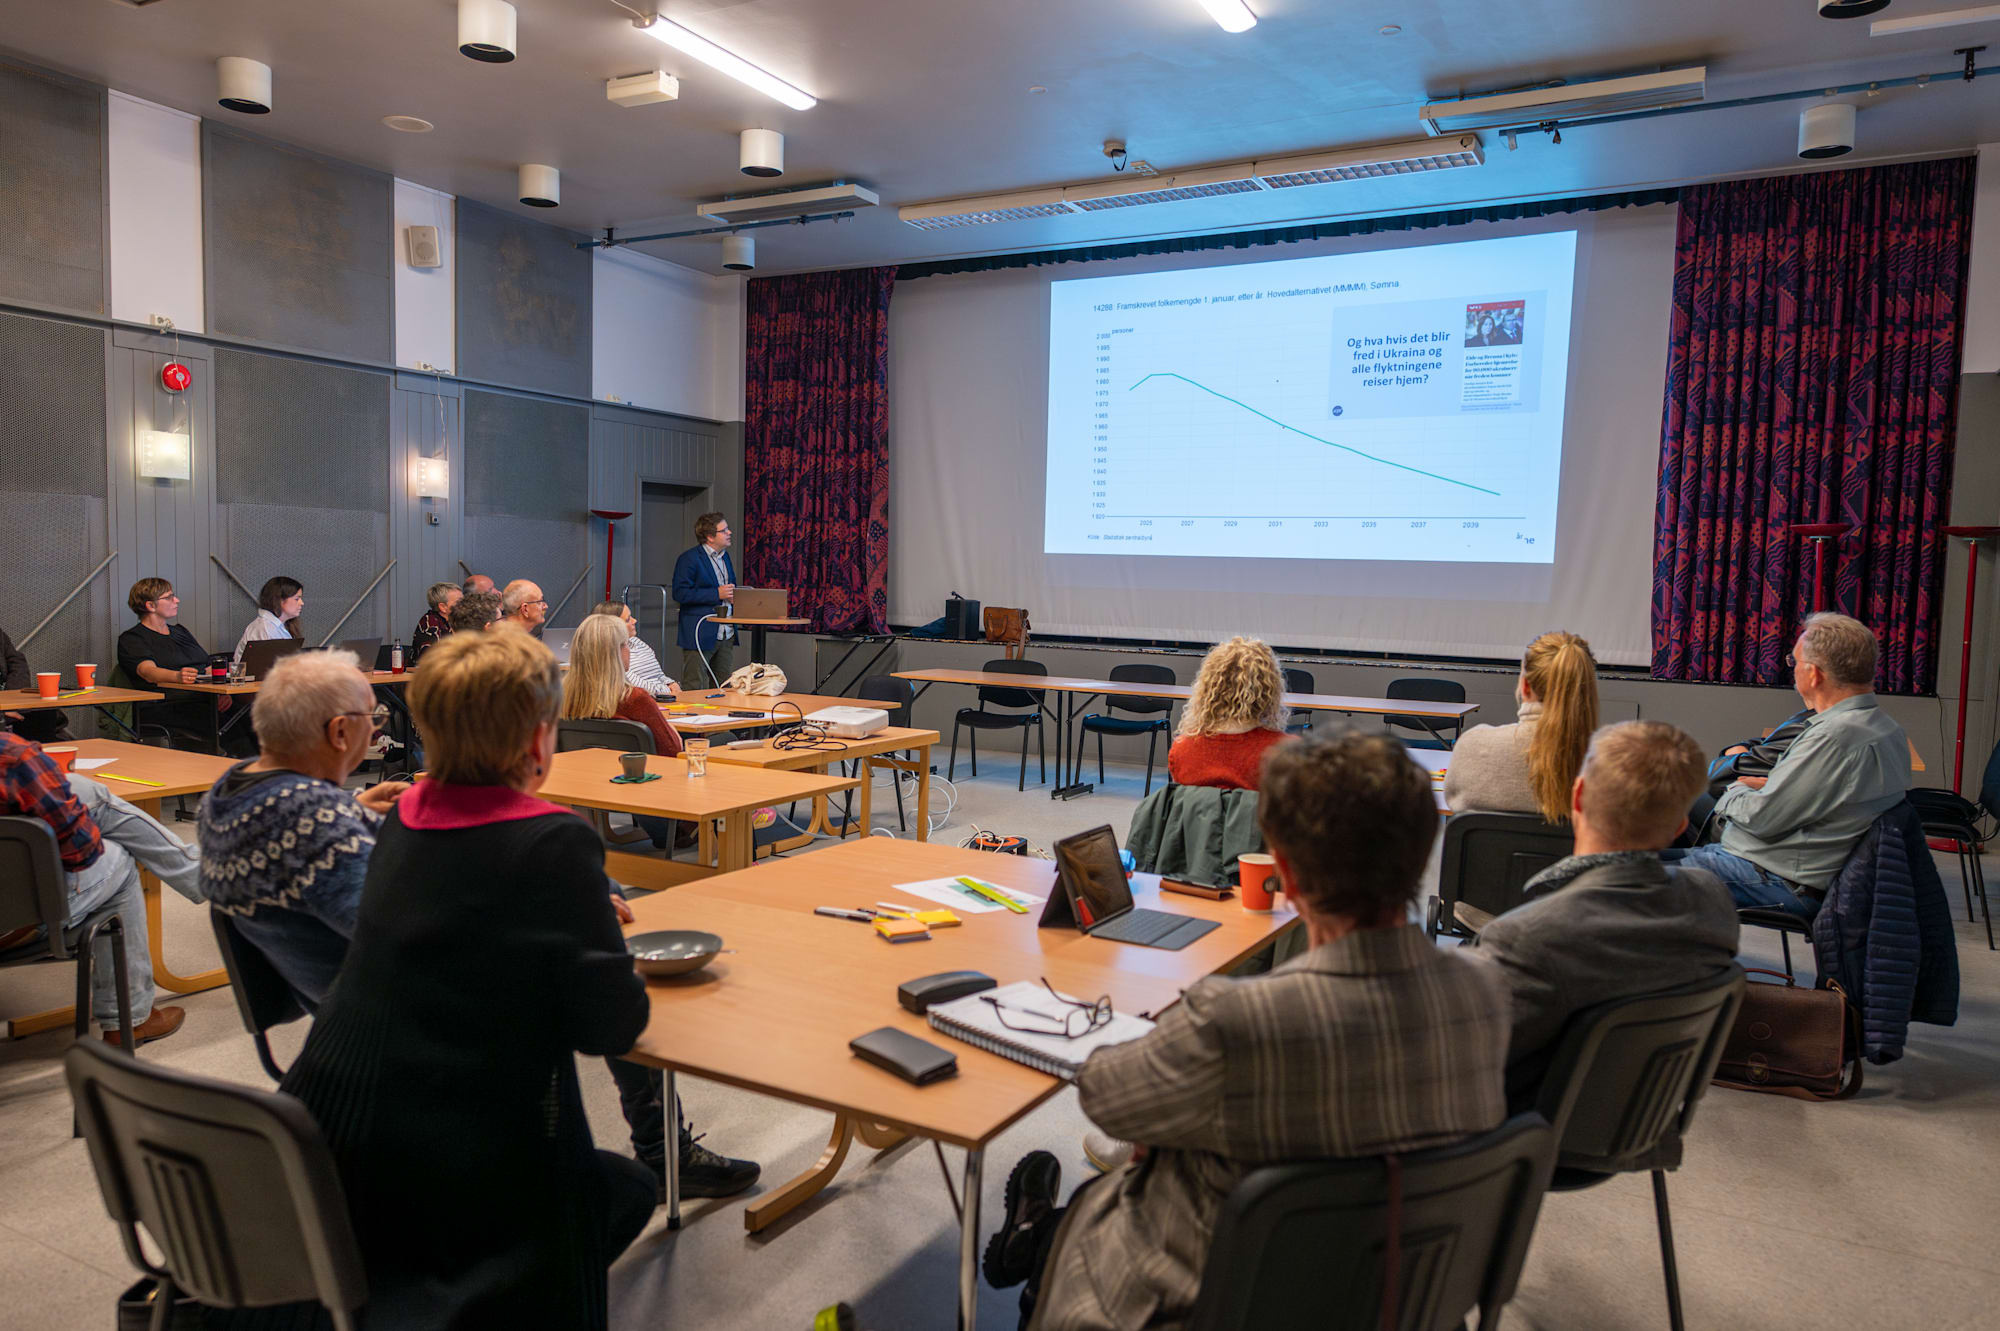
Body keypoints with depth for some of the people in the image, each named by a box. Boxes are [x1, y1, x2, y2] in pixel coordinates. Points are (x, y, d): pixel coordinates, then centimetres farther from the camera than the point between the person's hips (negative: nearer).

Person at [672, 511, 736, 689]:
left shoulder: (724, 556, 15)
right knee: (695, 692, -4)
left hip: (726, 635, 8)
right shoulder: (689, 558, -9)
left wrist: (735, 595, 5)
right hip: (700, 636, -8)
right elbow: (680, 594, -16)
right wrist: (716, 594, -19)